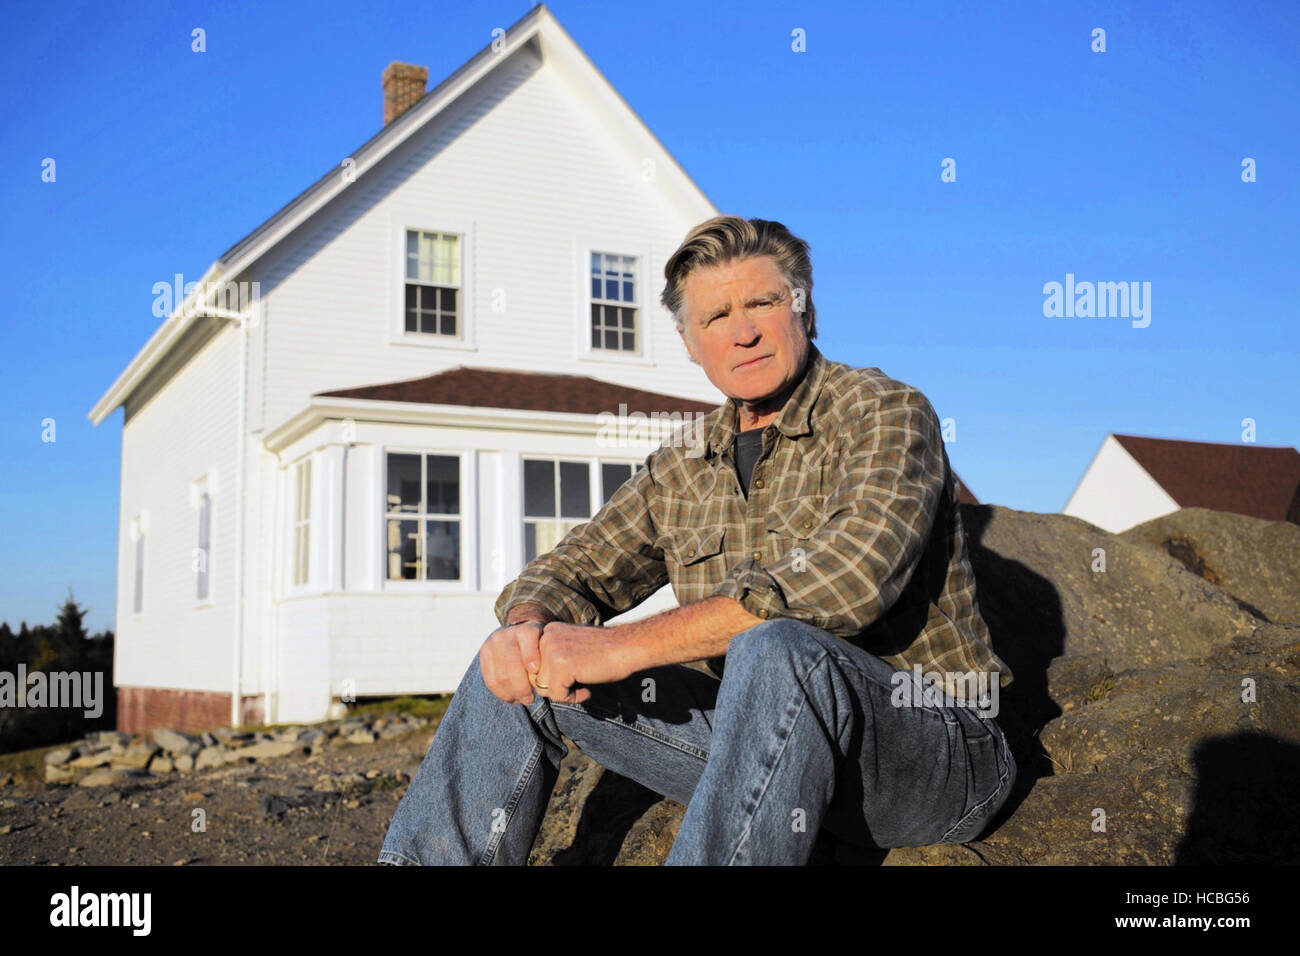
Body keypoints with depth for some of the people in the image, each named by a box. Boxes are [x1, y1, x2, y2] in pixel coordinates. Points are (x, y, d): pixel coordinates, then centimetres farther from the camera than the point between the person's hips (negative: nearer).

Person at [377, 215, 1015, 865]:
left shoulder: (883, 413, -9)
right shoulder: (683, 466, 10)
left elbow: (851, 575, -27)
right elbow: (574, 568, 15)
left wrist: (624, 647, -27)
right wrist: (525, 628, -13)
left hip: (933, 746, -5)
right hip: (767, 744, 6)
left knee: (776, 651, -38)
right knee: (522, 668, -2)